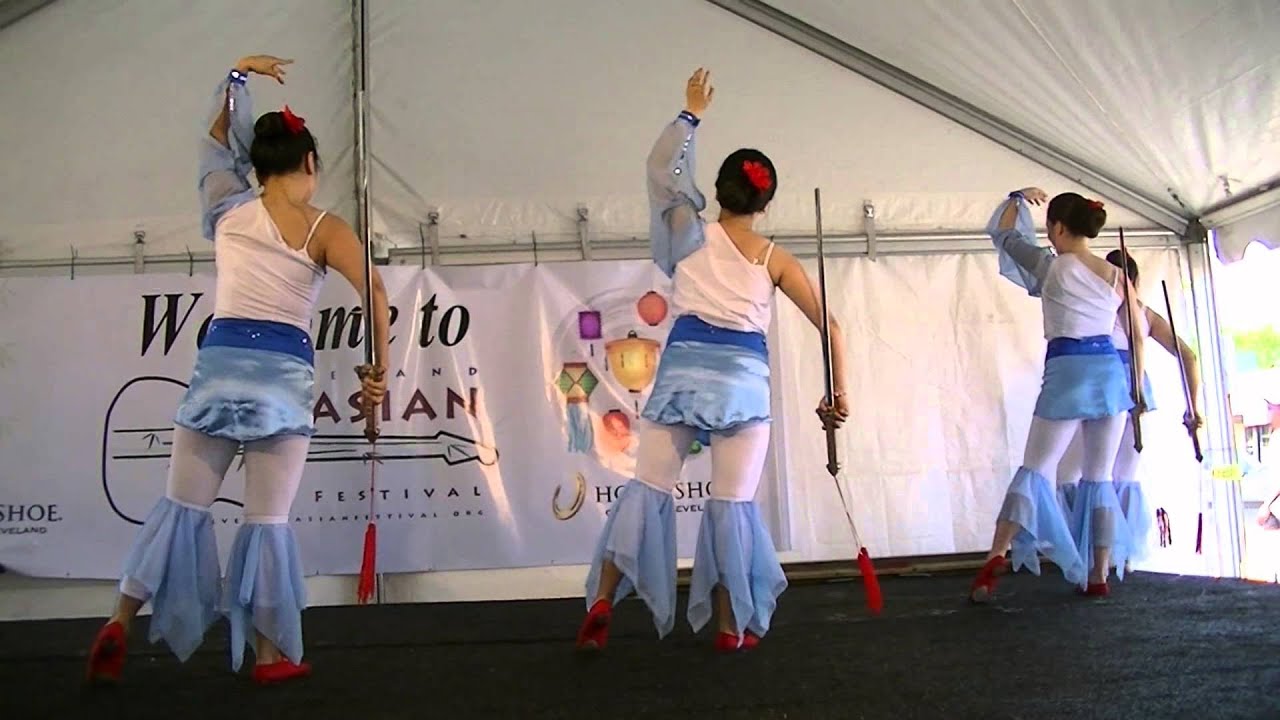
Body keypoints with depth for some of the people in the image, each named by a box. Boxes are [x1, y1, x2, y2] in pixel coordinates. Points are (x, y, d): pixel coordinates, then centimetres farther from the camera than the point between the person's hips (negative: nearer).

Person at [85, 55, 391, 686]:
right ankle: (272, 655, 13)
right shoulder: (324, 229, 1)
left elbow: (215, 138, 29)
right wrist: (378, 370, -7)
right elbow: (375, 293, -11)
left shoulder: (228, 208, 9)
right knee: (268, 521, 5)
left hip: (221, 361, 2)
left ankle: (120, 623, 9)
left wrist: (237, 76, 33)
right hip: (286, 373, -2)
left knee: (182, 505, 13)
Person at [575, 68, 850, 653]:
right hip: (743, 376, -1)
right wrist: (837, 394, 15)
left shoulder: (693, 233, 8)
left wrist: (692, 114, 30)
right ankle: (730, 627, 12)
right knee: (732, 502, 5)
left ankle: (602, 601, 0)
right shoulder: (776, 260, 8)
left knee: (649, 487, 6)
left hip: (684, 364, 1)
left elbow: (660, 167, 21)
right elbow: (829, 327, 8)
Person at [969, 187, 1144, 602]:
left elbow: (1002, 233, 11)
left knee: (1035, 469, -3)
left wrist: (1019, 198, 28)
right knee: (1100, 478, 11)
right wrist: (1137, 387, 27)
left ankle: (997, 557, -16)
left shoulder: (1051, 266, -2)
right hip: (1110, 371, 4)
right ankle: (1098, 576, 12)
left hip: (1067, 372, -4)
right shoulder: (1118, 276, 9)